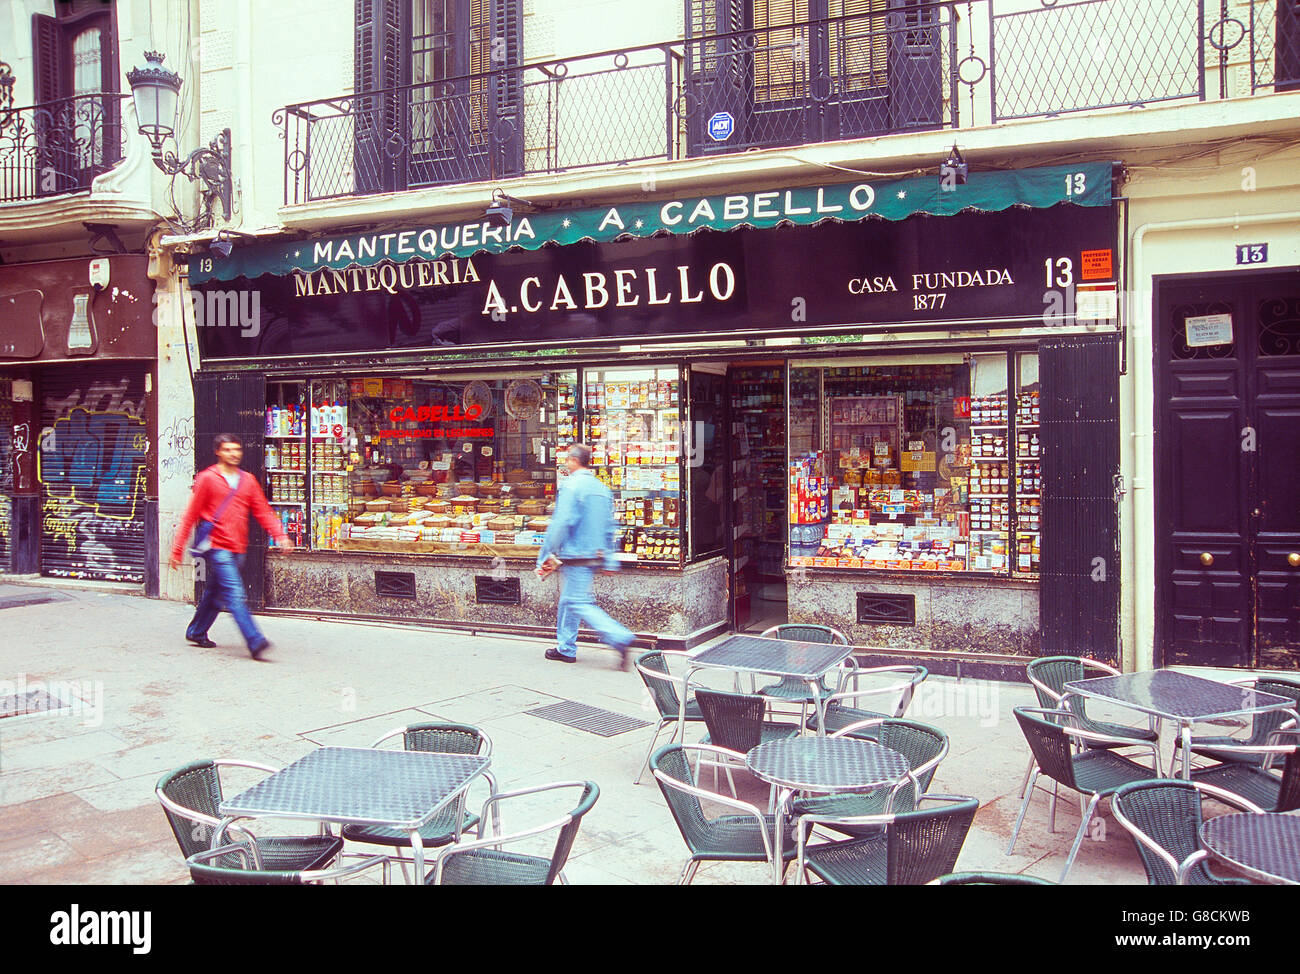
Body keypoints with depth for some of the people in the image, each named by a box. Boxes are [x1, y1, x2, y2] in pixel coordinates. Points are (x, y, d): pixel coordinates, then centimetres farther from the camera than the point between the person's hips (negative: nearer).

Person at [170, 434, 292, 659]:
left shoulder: (248, 480, 12)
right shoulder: (207, 478, -1)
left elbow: (263, 511, 10)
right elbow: (191, 516, 1)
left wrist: (280, 535, -5)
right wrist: (177, 550, 1)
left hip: (237, 549, 6)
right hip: (216, 547, -6)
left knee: (215, 594, 18)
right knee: (235, 596, -13)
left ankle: (196, 632, 36)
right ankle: (255, 642, -18)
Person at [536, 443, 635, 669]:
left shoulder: (571, 486, -13)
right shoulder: (603, 489, 13)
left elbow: (561, 523, -19)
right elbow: (609, 527, 15)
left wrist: (546, 555, -15)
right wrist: (609, 560, 19)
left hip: (576, 555, -9)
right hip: (596, 555, 9)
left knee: (579, 603, -7)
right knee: (568, 600, 17)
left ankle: (619, 638, -17)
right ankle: (566, 648, 23)